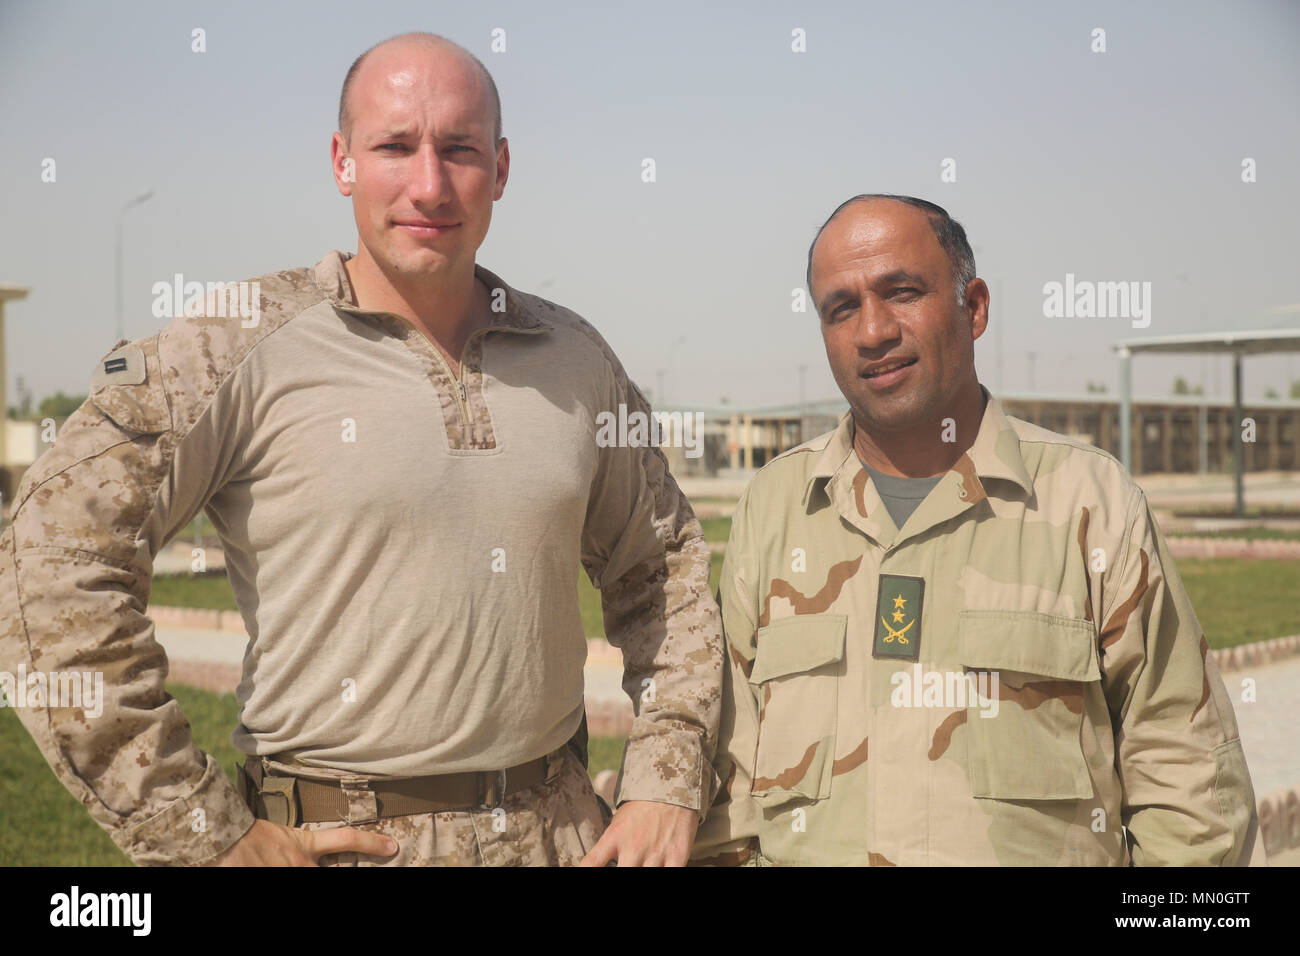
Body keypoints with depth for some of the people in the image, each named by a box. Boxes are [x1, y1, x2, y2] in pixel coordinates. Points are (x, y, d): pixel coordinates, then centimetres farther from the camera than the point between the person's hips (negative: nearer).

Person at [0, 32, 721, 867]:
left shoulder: (577, 359, 6)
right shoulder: (240, 347, -8)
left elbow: (665, 570, 16)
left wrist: (668, 788, 5)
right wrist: (207, 838, -14)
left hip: (561, 831, 4)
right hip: (343, 843, -3)